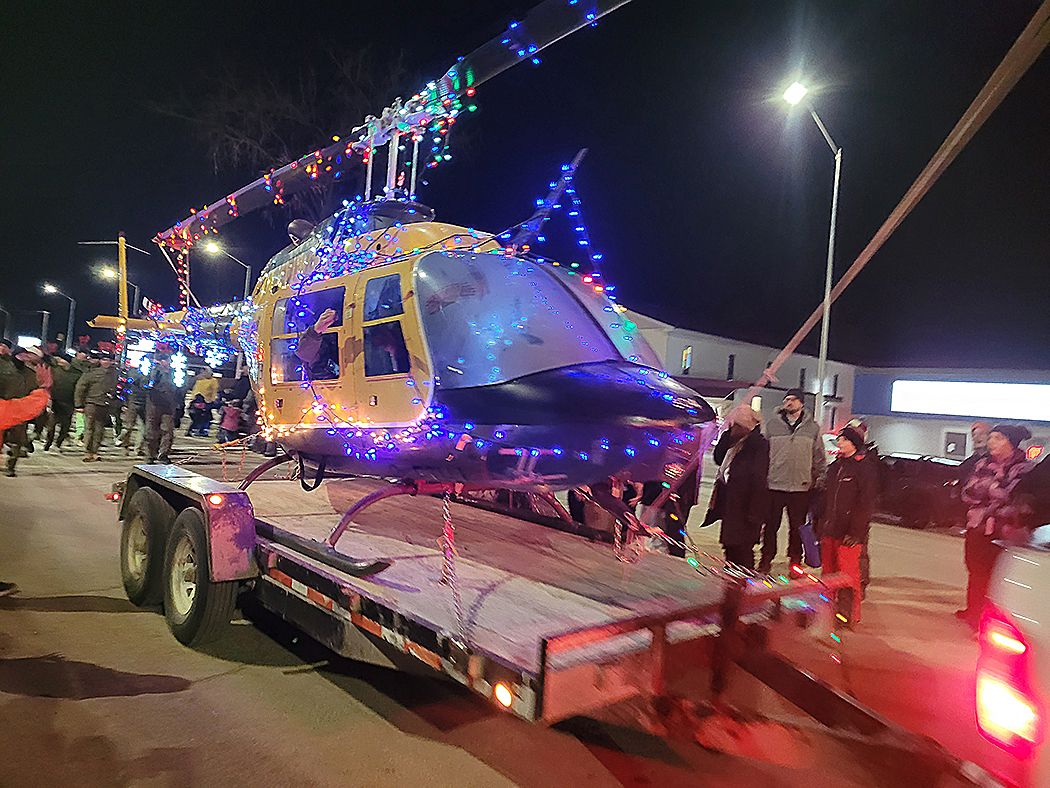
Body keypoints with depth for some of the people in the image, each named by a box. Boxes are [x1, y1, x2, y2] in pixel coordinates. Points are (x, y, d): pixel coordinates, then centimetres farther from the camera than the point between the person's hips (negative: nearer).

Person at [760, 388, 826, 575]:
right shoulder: (772, 425, 3)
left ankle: (795, 560, 25)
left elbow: (819, 458, 9)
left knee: (797, 527, 11)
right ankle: (766, 559, 20)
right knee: (771, 525, 8)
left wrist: (821, 479, 4)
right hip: (774, 485, 0)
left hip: (801, 487, 0)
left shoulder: (813, 428, 5)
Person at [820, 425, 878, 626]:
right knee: (829, 573, 12)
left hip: (849, 534, -7)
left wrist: (855, 532, -17)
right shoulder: (836, 465, 15)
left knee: (848, 574, -4)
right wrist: (823, 526, 17)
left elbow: (866, 504, -13)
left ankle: (850, 614, 7)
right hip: (830, 531, 7)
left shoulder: (866, 467, -8)